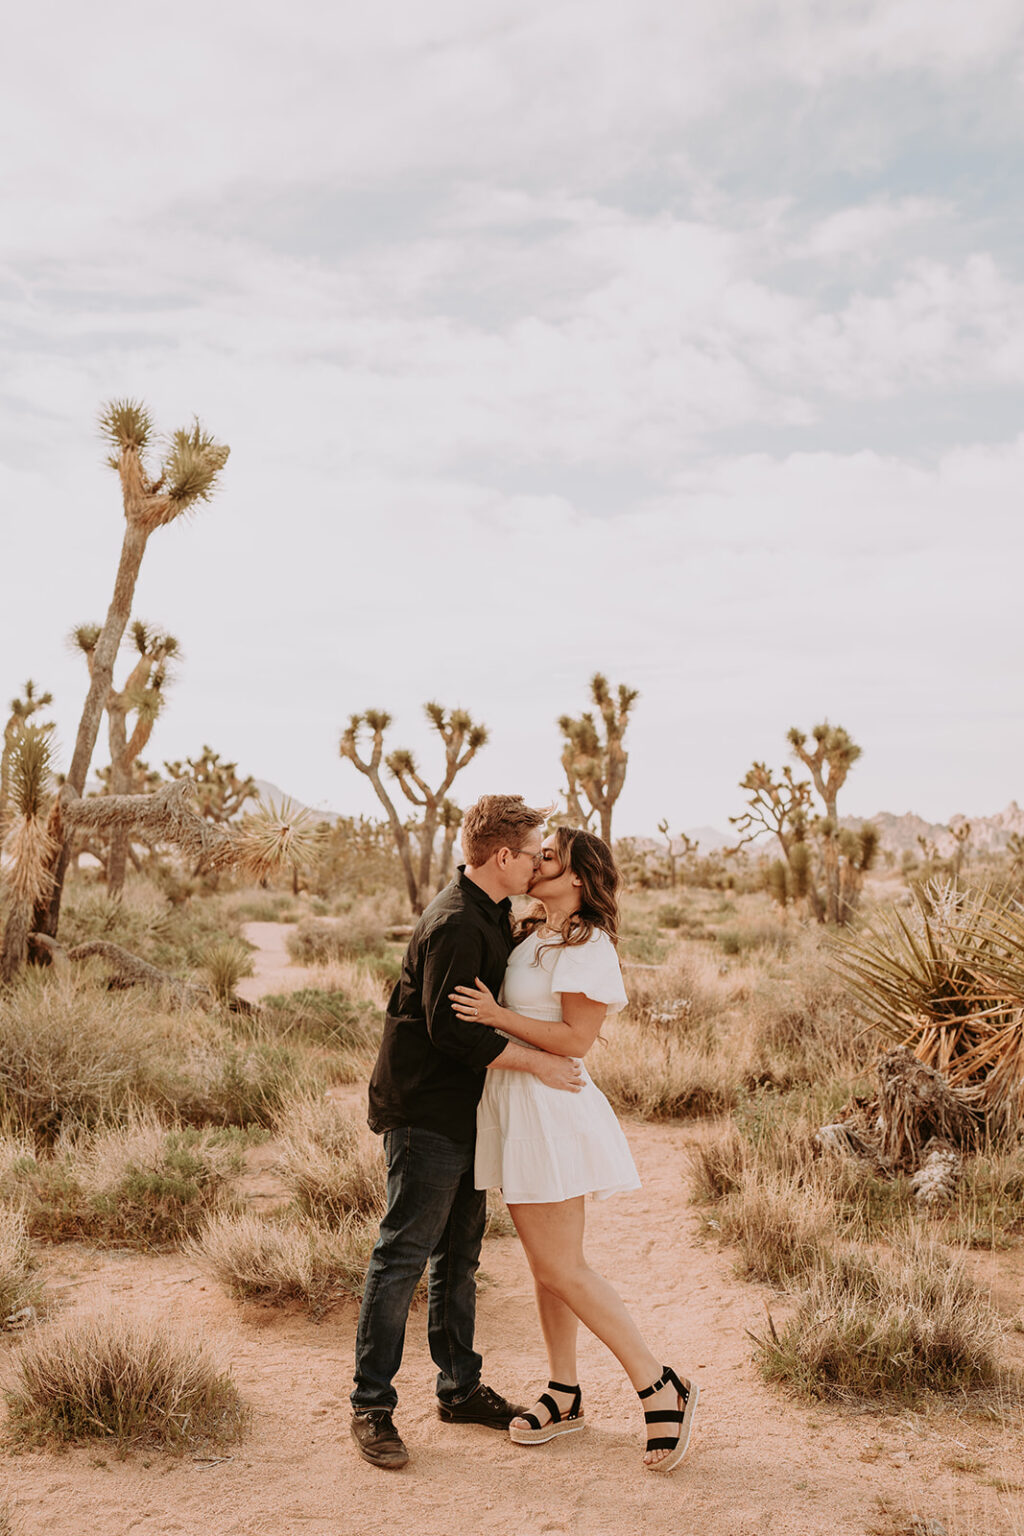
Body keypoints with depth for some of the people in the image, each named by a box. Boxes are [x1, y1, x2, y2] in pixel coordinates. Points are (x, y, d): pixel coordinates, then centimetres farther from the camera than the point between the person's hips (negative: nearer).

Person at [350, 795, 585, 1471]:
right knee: (403, 1255, -3)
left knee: (459, 1253, 16)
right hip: (426, 1111, -10)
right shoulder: (455, 924, -21)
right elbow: (452, 1028, -26)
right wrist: (536, 1061, -20)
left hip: (465, 1111, 10)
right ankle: (372, 1405, 6)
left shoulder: (492, 915, 12)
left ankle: (460, 1388, 27)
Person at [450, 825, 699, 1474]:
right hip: (513, 1105, 9)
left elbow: (576, 1038, -19)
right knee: (546, 1261, 15)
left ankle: (661, 1387, 5)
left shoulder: (587, 945, -14)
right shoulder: (532, 935, 12)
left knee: (561, 1269, -5)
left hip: (548, 1108, -9)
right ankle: (565, 1395, 27)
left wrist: (498, 1016, -23)